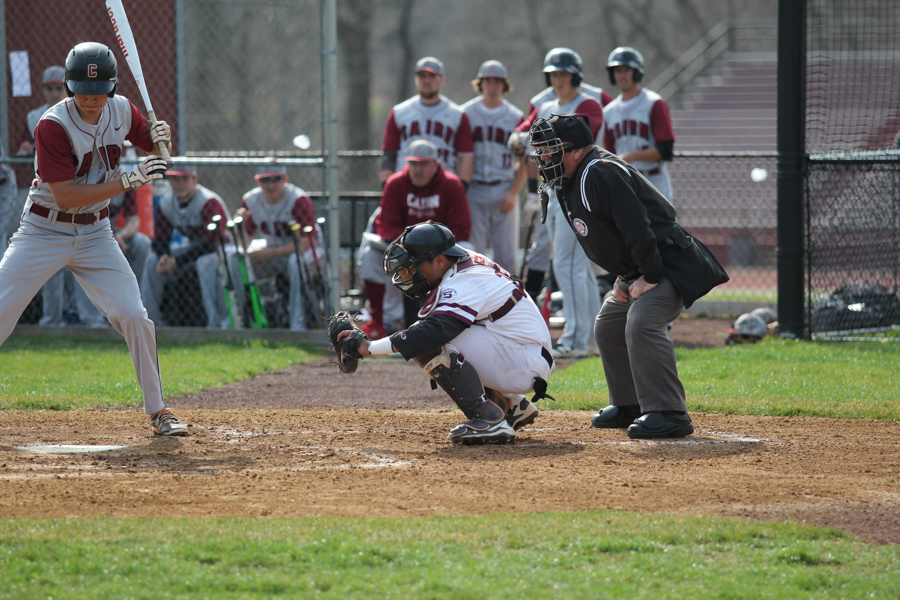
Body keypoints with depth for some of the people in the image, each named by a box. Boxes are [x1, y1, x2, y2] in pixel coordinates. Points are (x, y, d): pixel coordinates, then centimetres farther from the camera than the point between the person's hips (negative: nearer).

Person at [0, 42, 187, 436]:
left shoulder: (122, 111, -4)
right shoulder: (53, 126, -21)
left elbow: (156, 155, 13)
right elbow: (65, 197, -26)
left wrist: (161, 138, -12)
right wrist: (129, 181, -30)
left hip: (95, 236, 4)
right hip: (44, 232, -4)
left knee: (134, 318, -7)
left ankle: (156, 409, 7)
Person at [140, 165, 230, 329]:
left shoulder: (209, 202, -24)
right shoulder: (166, 203, -2)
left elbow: (211, 243, -29)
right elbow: (160, 240, 2)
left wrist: (177, 262, -32)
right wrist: (163, 258, -23)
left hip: (221, 248, -7)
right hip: (192, 246, 7)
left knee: (206, 261, -39)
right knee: (152, 260, -8)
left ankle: (218, 321, -37)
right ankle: (149, 319, -5)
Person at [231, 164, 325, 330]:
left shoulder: (299, 200, -20)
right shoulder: (250, 200, -6)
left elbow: (304, 243, -25)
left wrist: (270, 253, -33)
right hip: (272, 252, 5)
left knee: (297, 261, -40)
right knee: (235, 262, -19)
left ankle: (297, 324, -34)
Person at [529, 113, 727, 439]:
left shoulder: (600, 174, -22)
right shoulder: (571, 183, 11)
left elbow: (636, 226, -27)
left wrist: (650, 276, -24)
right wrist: (624, 277, 9)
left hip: (670, 263, -12)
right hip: (637, 271, 12)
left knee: (641, 323, -28)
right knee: (608, 326, 18)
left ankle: (669, 414, -29)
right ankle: (630, 405, 28)